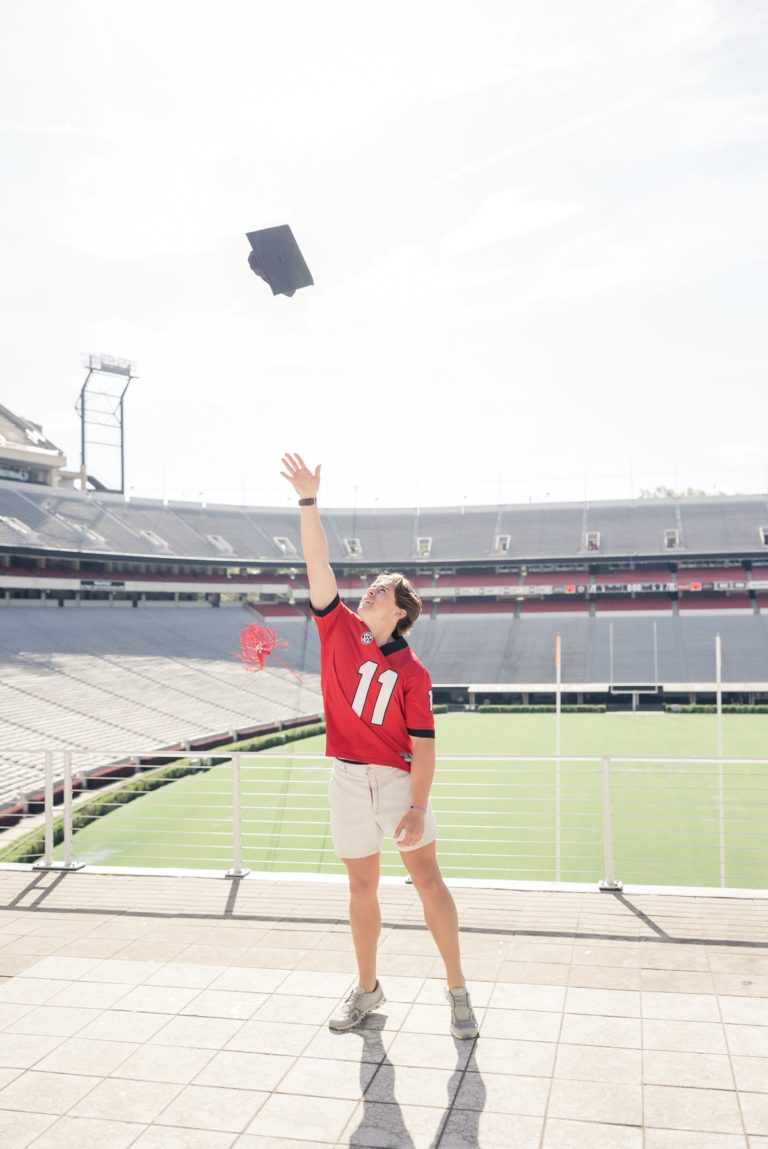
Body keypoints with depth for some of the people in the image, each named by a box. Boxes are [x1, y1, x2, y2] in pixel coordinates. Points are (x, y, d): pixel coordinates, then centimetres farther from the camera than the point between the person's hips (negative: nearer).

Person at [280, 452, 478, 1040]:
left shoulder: (412, 672, -6)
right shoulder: (339, 628, 3)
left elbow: (423, 744, -8)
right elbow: (318, 562, -3)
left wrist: (419, 806, -14)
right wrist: (309, 500, -8)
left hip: (398, 779, -3)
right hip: (348, 780, 3)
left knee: (428, 878, 0)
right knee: (362, 887, 13)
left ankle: (458, 991, 13)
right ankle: (367, 988, 28)